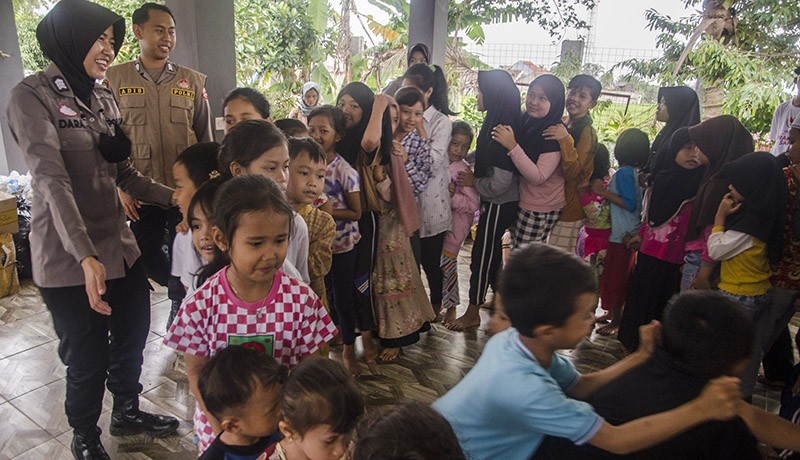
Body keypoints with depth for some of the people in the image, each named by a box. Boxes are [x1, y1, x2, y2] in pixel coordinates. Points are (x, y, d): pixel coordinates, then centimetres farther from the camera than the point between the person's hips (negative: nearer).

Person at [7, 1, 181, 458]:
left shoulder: (103, 96, 9)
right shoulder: (33, 96, -12)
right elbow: (53, 180, -24)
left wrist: (171, 195, 2)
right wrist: (86, 257, -33)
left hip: (119, 244, 7)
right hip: (70, 257, -7)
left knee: (133, 334, 19)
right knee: (89, 357, 6)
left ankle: (128, 412, 44)